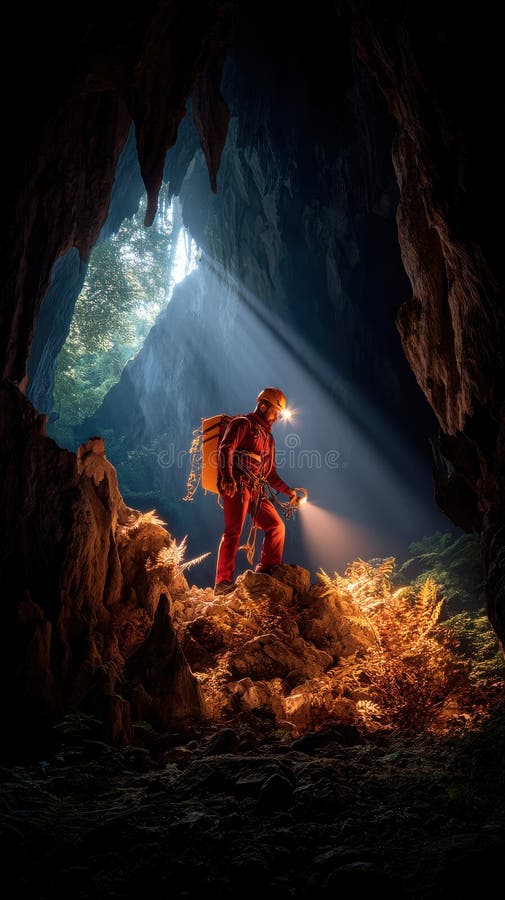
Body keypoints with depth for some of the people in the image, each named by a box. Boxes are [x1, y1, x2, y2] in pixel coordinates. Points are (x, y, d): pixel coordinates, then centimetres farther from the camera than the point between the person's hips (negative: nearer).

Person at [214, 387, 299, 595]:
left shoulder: (268, 437, 28)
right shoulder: (242, 424, 3)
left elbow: (270, 472, 31)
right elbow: (225, 449, -12)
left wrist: (287, 491, 21)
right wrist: (228, 478, -26)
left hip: (256, 491, 9)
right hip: (237, 486, -8)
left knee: (276, 526, 6)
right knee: (233, 531, -15)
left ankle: (269, 571, 14)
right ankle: (223, 582, -16)